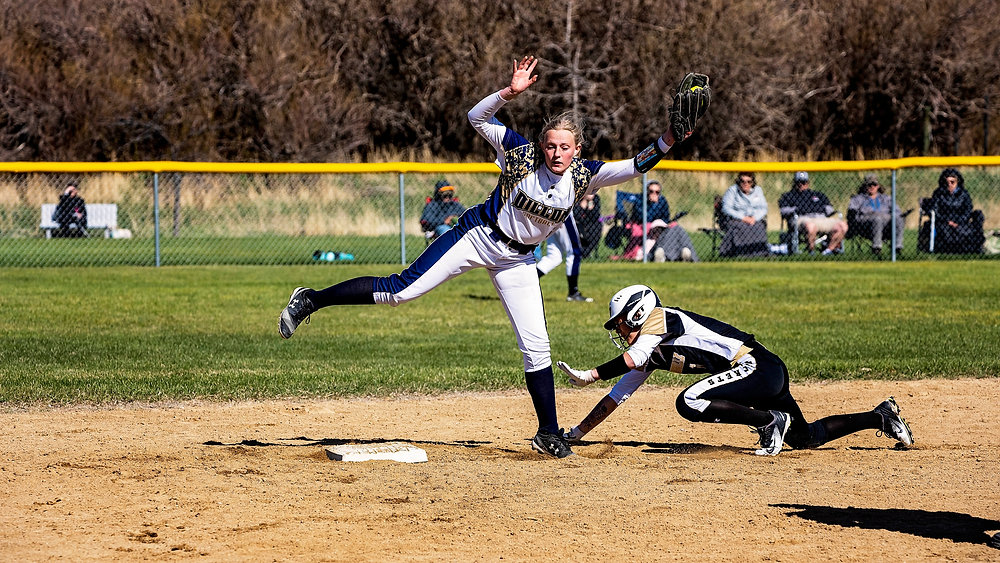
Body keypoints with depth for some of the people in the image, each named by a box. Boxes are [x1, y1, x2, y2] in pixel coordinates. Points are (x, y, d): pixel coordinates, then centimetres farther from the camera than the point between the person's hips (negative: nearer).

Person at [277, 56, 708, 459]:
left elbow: (635, 167, -17)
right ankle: (311, 301, -2)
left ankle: (548, 434, 12)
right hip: (477, 236, -3)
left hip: (516, 259, 3)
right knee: (401, 291, -13)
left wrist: (668, 141, -32)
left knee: (536, 346, 0)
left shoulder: (583, 176, -10)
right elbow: (477, 118, -16)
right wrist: (510, 93, -32)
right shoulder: (522, 154, -17)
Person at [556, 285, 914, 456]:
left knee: (690, 402, -24)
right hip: (766, 377, 10)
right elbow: (616, 396, 23)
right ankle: (880, 416, 22)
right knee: (805, 437, 14)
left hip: (758, 366, -10)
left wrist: (589, 376, -9)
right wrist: (575, 434, 20)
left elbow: (631, 359, -19)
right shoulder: (650, 355, 20)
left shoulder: (660, 318, -5)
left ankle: (771, 421, -16)